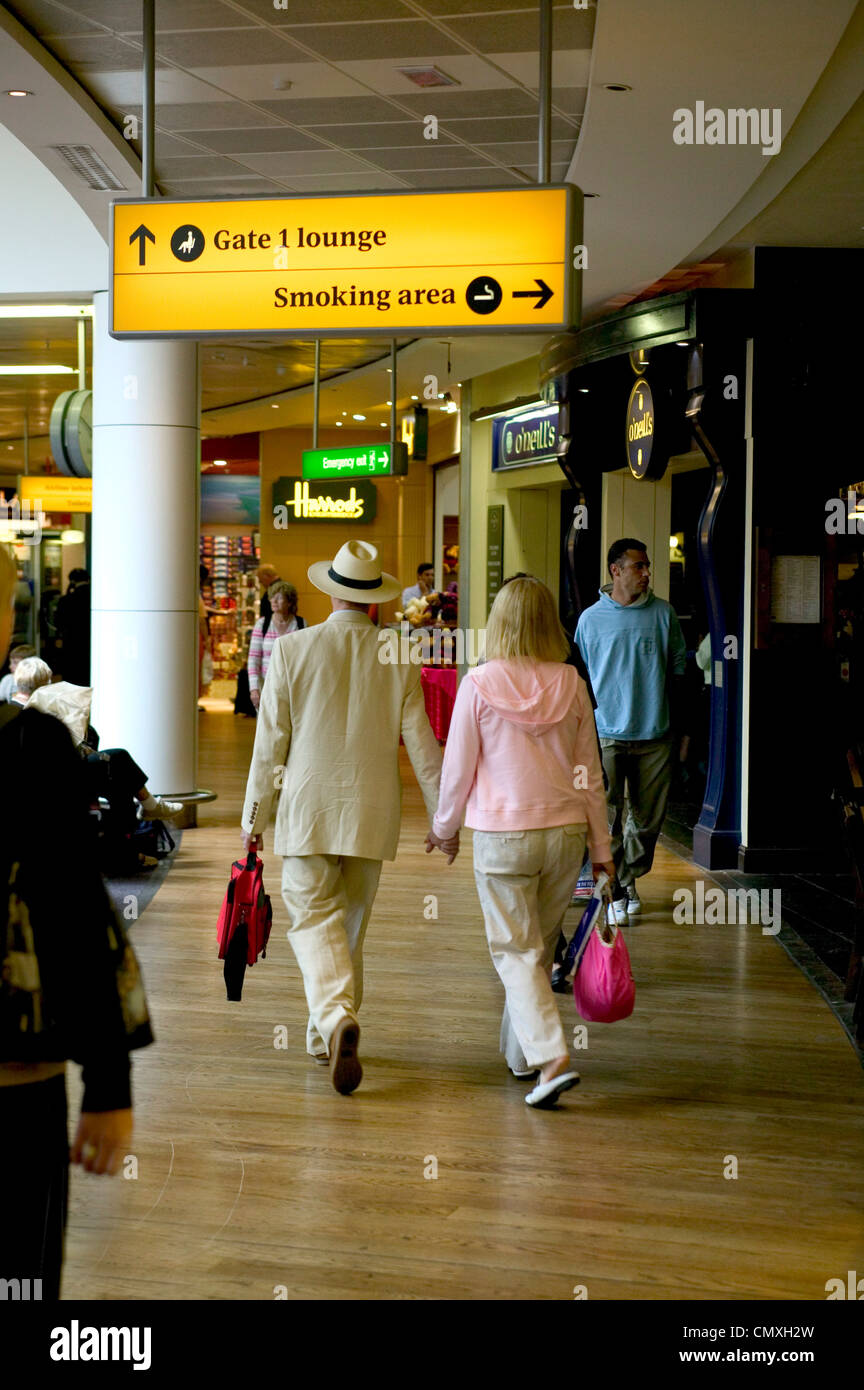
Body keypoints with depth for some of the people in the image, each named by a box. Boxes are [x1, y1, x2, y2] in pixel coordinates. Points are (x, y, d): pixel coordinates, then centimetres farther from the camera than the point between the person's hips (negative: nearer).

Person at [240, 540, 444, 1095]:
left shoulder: (293, 649, -4)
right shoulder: (399, 658, -1)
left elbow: (271, 741, -1)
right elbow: (422, 744, 1)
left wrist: (256, 817, 7)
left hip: (308, 811, -2)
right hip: (372, 813, 2)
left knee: (315, 919, -3)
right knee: (351, 925, 15)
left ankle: (337, 1020, -27)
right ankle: (329, 1036, 24)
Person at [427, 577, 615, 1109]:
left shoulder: (479, 684, -9)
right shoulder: (572, 685, 0)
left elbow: (458, 767, -3)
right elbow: (590, 772, 5)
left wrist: (444, 827, 14)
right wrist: (601, 846, 13)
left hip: (502, 834, -3)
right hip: (566, 831, 4)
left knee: (516, 951, 3)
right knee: (540, 947, 17)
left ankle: (552, 1057, -13)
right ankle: (521, 1052, 30)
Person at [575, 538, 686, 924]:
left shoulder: (663, 613, 5)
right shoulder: (591, 618, 1)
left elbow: (678, 665, 12)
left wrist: (675, 716, 10)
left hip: (654, 736, 2)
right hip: (607, 734, -2)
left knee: (648, 818, 8)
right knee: (608, 818, -3)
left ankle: (630, 877, 28)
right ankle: (615, 893, 7)